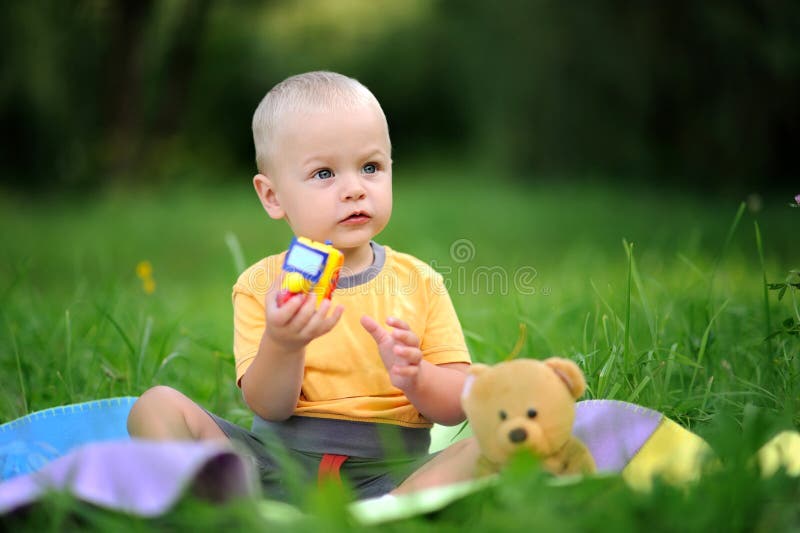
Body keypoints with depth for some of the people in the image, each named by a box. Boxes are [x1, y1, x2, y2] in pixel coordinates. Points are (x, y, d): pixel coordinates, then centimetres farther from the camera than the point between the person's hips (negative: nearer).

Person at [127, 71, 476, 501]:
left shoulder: (418, 282, 5)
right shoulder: (261, 284, 2)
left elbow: (458, 406, 2)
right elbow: (268, 408, -5)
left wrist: (415, 378, -21)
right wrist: (281, 345, -26)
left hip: (388, 471, 0)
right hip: (275, 462, 1)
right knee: (155, 406, -15)